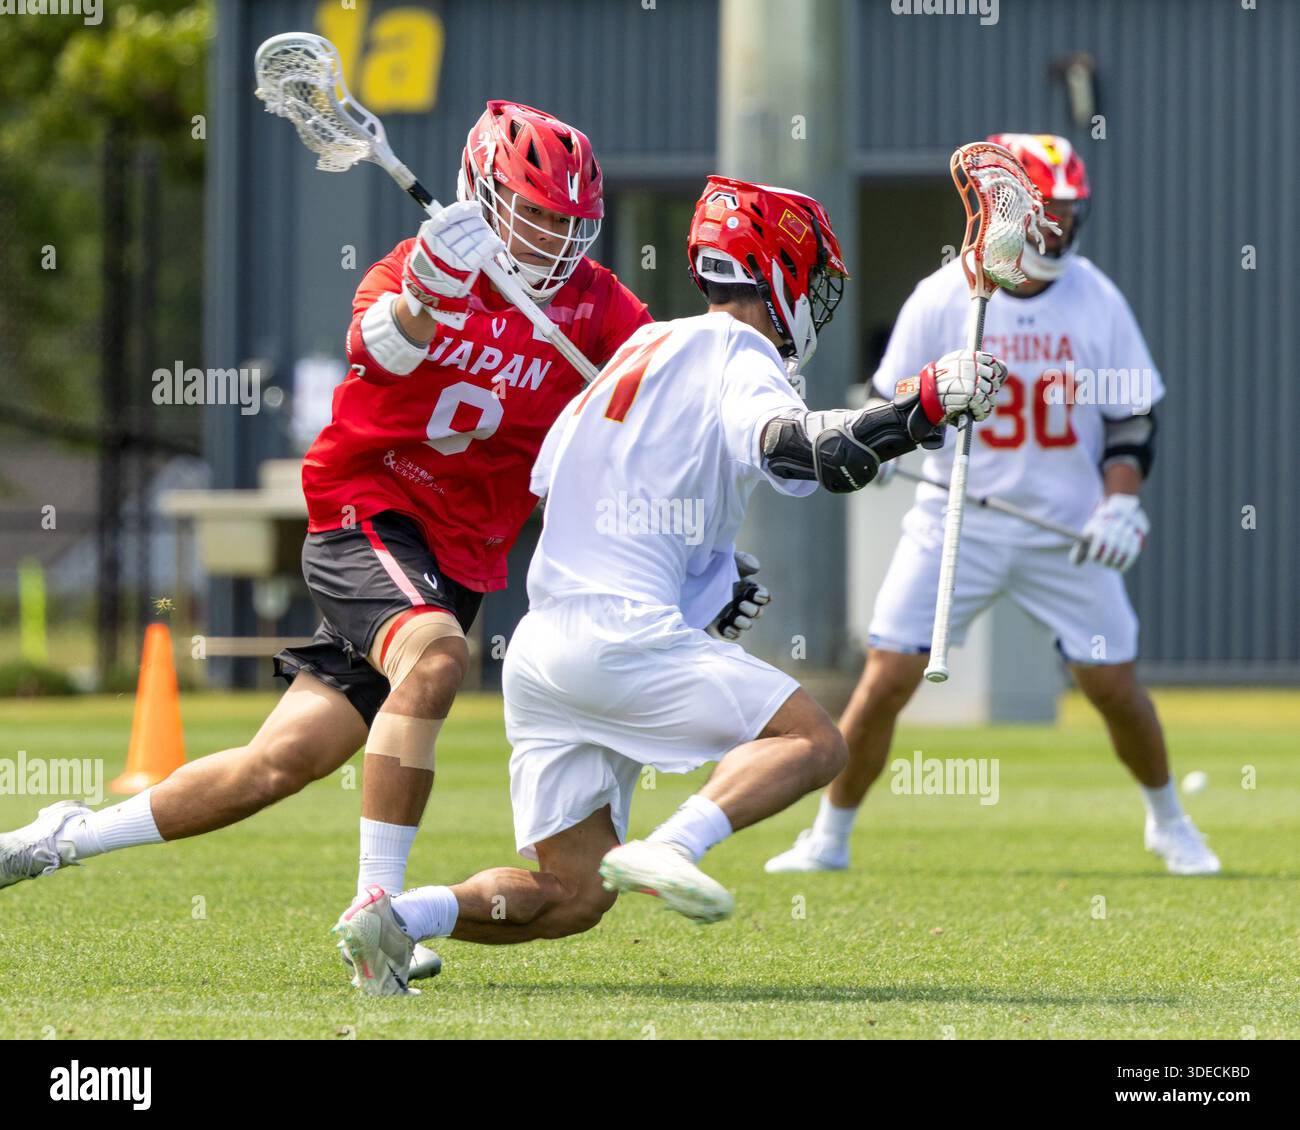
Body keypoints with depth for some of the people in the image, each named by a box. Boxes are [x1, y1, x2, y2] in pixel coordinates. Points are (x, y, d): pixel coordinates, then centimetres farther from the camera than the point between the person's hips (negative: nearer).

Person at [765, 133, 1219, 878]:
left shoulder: (1098, 301, -3)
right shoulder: (940, 300, -7)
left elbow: (1132, 416, 3)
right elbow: (894, 404, 2)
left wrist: (1121, 503, -10)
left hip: (1066, 529, 1)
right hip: (957, 525, -1)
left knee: (1115, 687, 2)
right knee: (887, 679, -8)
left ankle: (1169, 823, 27)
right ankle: (829, 838, 6)